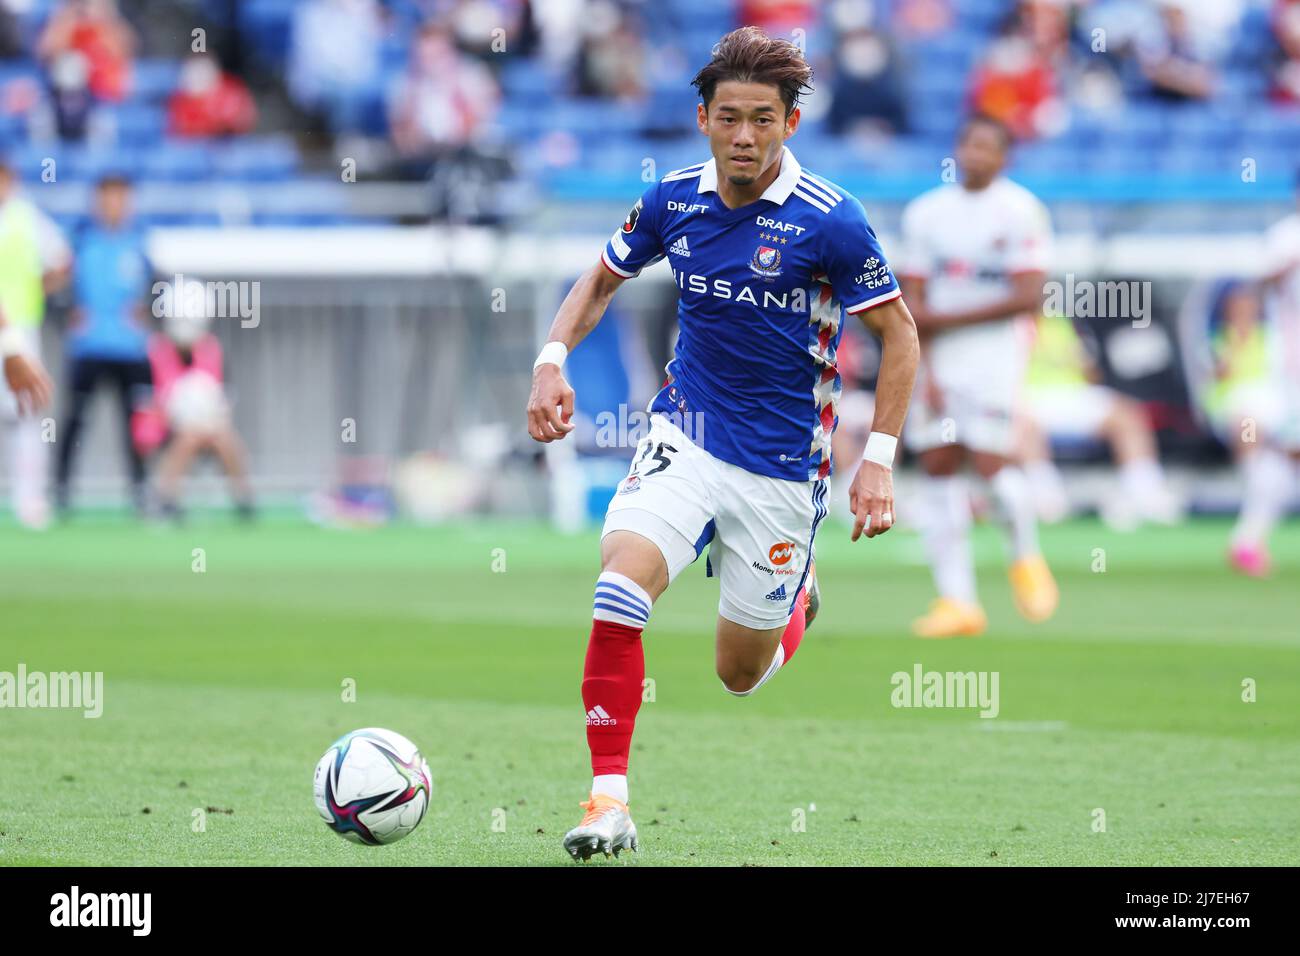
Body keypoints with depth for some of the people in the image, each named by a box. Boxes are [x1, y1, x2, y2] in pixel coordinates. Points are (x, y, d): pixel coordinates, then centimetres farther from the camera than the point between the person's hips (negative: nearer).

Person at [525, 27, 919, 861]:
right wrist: (553, 360, -4)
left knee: (742, 674, 9)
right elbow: (602, 280, 14)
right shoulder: (674, 199, -3)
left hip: (781, 465, -2)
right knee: (619, 589, -25)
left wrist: (879, 461, -13)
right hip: (685, 437, 2)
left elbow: (900, 333, -7)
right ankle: (609, 802, -19)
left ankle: (797, 597, 45)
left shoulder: (828, 220, -15)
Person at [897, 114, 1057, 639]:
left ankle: (1027, 557, 12)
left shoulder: (1019, 211, -5)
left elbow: (1027, 298, -11)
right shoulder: (926, 212, 7)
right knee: (938, 468, -1)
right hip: (935, 356, 4)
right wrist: (925, 371, -6)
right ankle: (956, 600, 1)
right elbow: (913, 300, 5)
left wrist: (947, 319, -12)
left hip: (993, 351, -4)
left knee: (988, 459, -15)